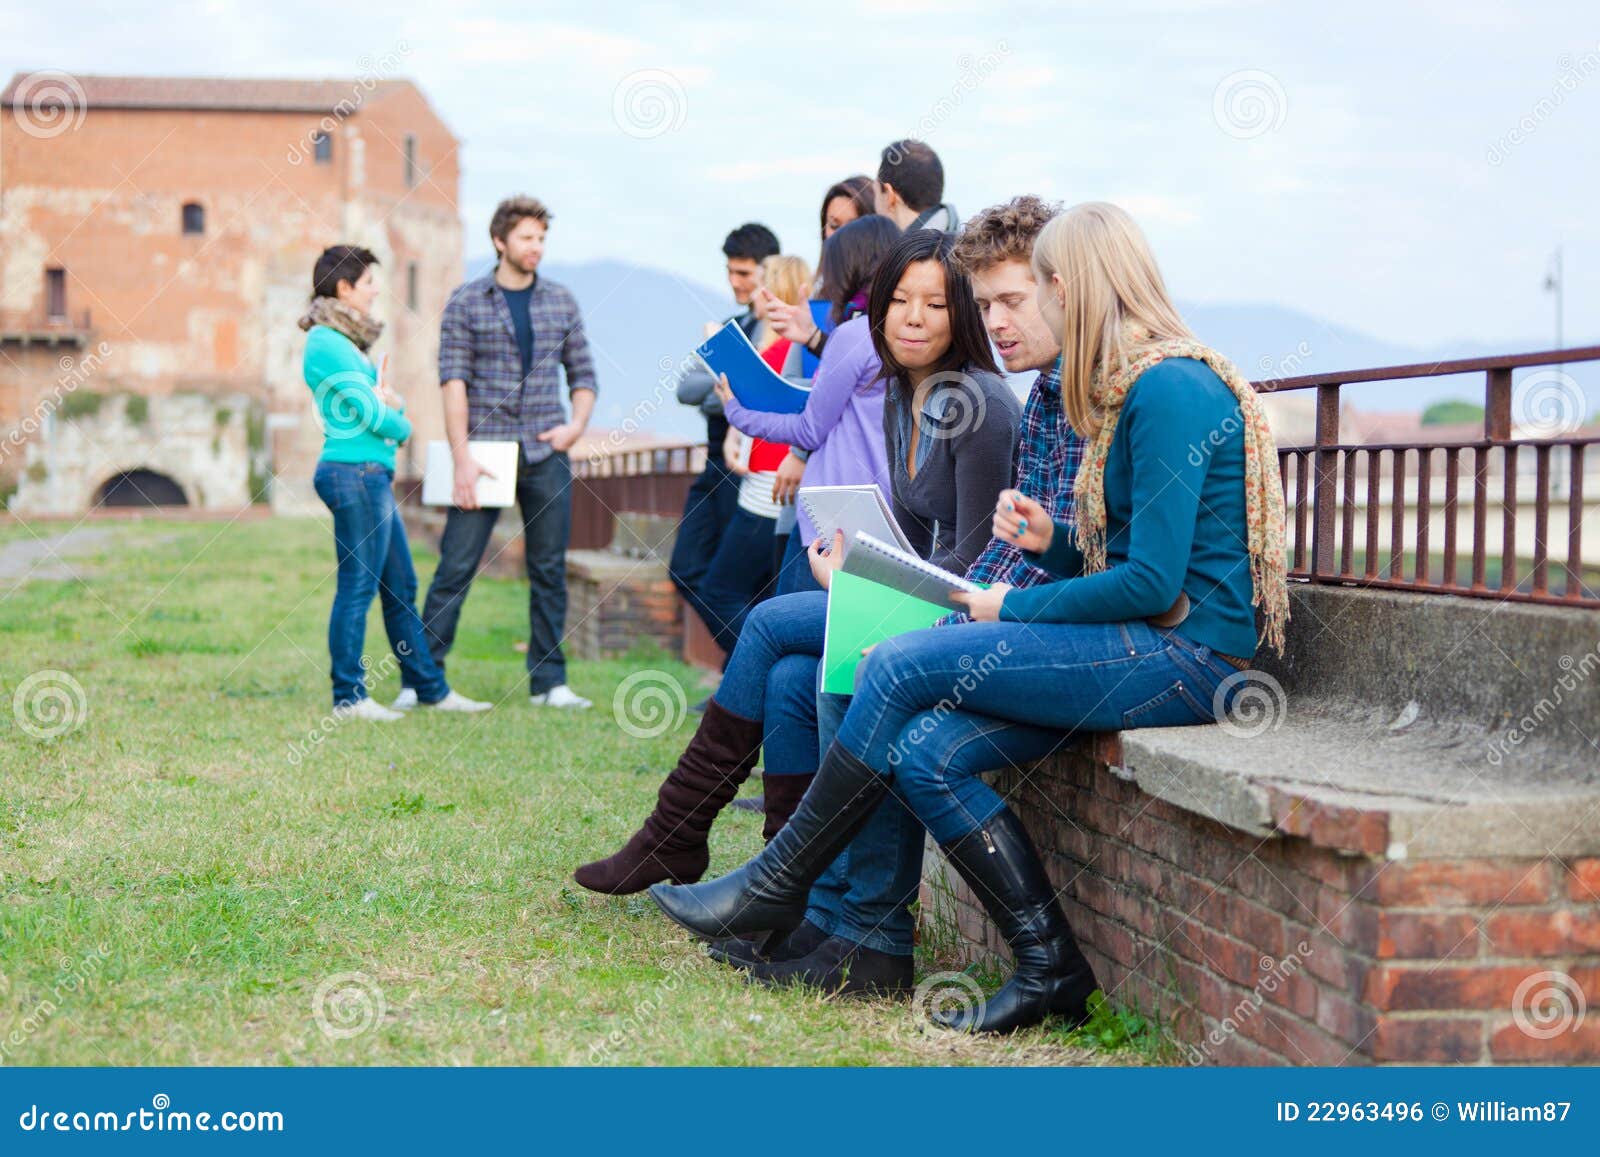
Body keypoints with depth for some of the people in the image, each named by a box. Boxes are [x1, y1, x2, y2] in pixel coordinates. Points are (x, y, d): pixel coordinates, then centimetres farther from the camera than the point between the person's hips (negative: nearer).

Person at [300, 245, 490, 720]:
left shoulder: (343, 341, 18)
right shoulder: (327, 344, -12)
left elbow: (397, 409, 16)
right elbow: (373, 415, -15)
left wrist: (388, 403, -5)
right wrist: (395, 421, 6)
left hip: (373, 477, 10)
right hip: (355, 473, -10)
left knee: (401, 587, 13)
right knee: (357, 587, -5)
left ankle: (431, 688, 19)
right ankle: (349, 697, 1)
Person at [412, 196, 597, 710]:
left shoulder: (561, 302, 10)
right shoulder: (466, 302, 1)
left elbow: (583, 373, 16)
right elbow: (454, 380, -5)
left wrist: (577, 423, -3)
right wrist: (462, 457, -13)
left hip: (546, 455, 3)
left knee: (549, 571, 5)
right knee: (456, 566, -4)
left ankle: (548, 681, 12)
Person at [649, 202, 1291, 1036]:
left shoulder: (1170, 389, -13)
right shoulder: (1133, 388, 18)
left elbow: (1154, 582, -19)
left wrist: (1013, 609, -9)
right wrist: (1052, 543, 4)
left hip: (1184, 656, -9)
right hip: (1147, 650, 9)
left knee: (901, 667, -14)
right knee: (922, 746, -7)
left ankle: (777, 887, 0)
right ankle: (1051, 970, -6)